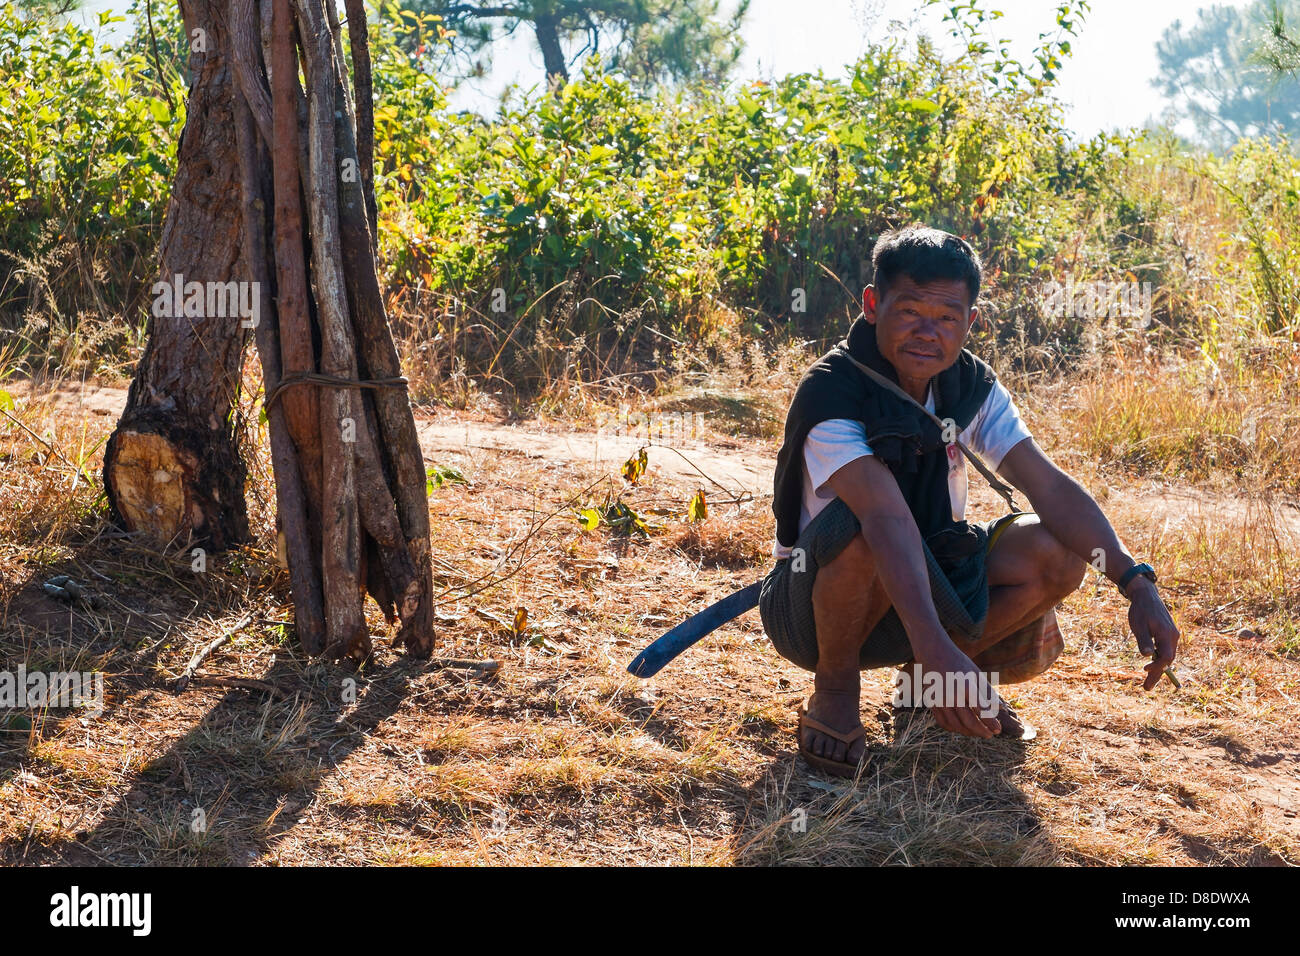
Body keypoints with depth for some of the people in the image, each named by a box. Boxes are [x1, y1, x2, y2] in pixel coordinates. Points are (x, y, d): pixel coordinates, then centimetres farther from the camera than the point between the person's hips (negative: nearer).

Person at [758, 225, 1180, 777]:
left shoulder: (971, 388, -5)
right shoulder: (830, 394, -25)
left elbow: (1050, 487, -13)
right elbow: (888, 520, -40)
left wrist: (1136, 584, -27)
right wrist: (935, 645, -52)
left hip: (924, 591, 6)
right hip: (812, 602, -6)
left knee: (1058, 552, -16)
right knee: (857, 527, -38)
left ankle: (932, 677, 6)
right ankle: (835, 687, -12)